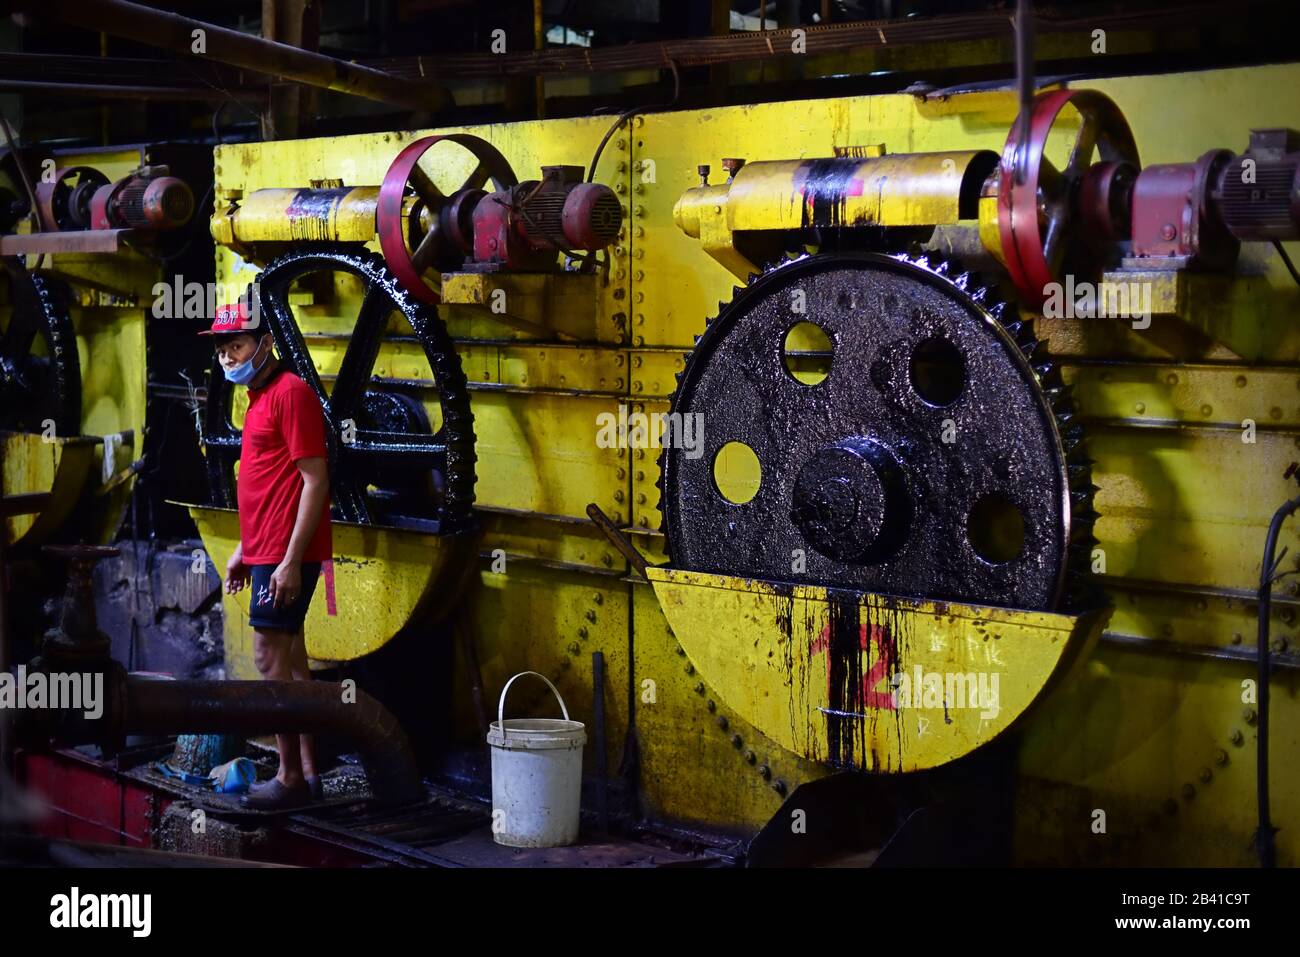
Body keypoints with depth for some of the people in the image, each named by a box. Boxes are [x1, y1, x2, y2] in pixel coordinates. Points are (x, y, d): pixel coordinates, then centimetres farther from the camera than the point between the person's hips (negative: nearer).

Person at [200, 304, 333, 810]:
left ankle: (290, 780, -2)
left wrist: (290, 560, -22)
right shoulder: (260, 398, 18)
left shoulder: (291, 392, -12)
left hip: (285, 555, -10)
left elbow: (315, 482, -18)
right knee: (289, 659, 11)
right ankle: (307, 773, 16)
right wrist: (244, 550, 21)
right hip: (267, 551, 10)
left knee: (271, 657, -8)